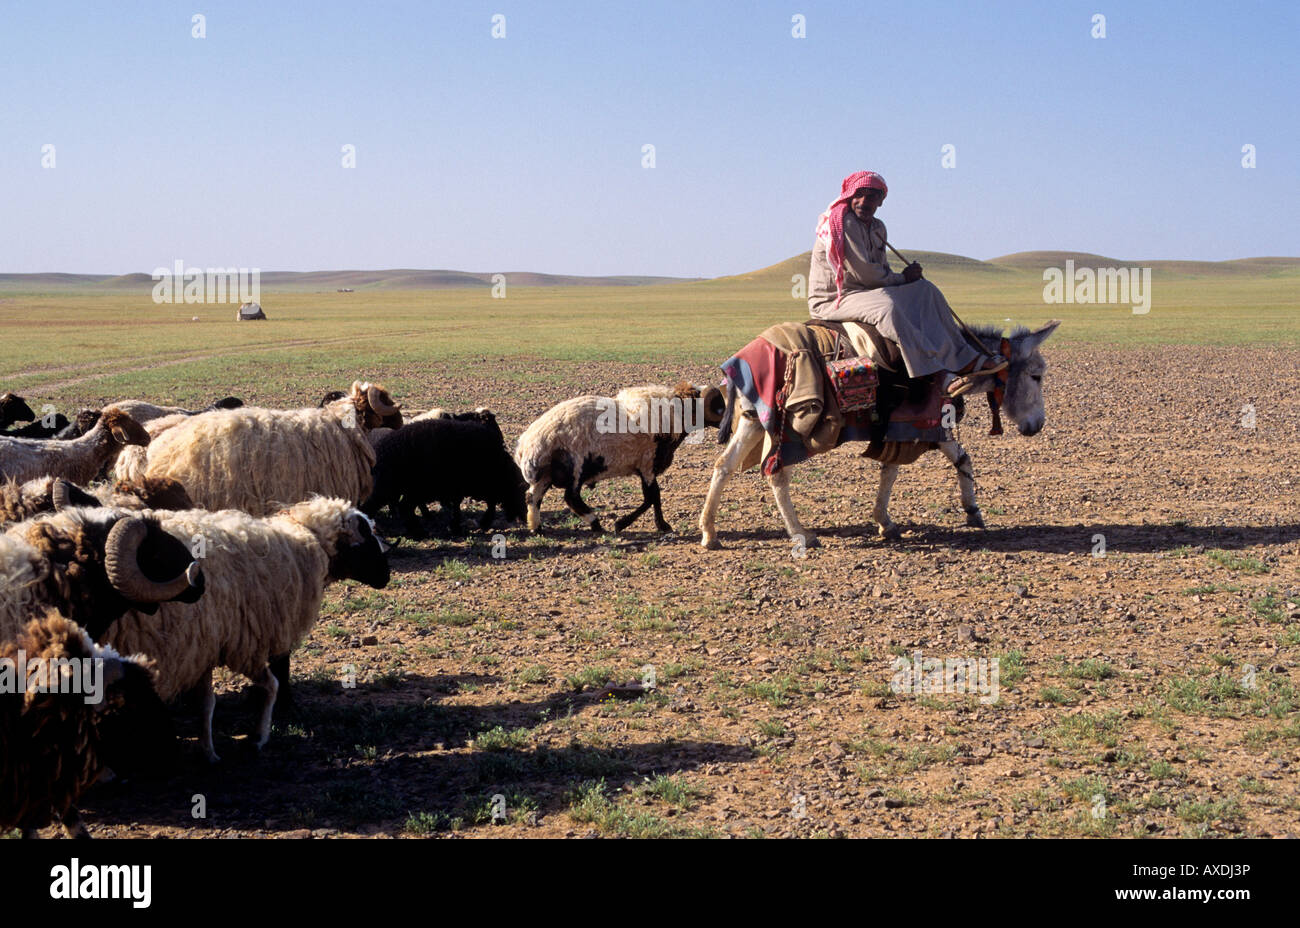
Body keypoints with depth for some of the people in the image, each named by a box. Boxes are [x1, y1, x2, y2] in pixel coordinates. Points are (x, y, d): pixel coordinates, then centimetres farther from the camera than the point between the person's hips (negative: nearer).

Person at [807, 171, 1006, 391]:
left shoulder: (877, 228, 13)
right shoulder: (843, 223, -16)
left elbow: (882, 269, 20)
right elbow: (863, 273, -20)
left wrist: (908, 275, -2)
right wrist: (901, 278, -6)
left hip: (865, 292, 10)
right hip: (832, 300, -10)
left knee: (926, 289, 3)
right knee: (885, 306, -37)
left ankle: (965, 359, 0)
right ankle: (936, 375, -42)